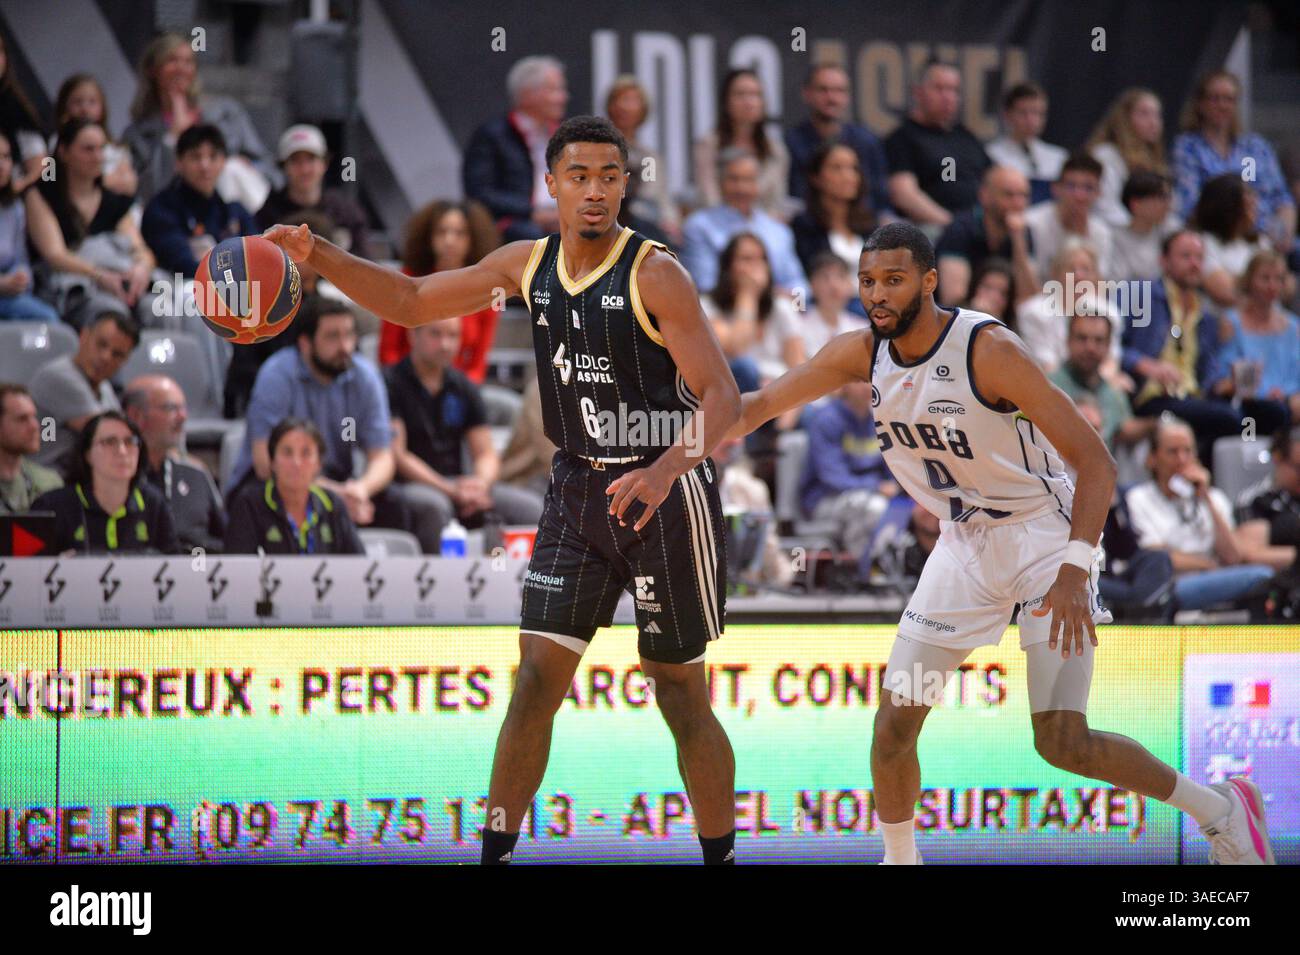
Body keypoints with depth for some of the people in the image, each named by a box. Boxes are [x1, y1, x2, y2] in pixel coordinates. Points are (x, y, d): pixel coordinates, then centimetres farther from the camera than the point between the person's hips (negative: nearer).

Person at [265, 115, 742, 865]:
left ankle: (720, 857, 14)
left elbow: (722, 397, -19)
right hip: (577, 490, 5)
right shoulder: (528, 266, 3)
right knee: (537, 678, -3)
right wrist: (316, 255, -1)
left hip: (667, 495, -5)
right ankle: (496, 851, 1)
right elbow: (411, 302, 12)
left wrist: (665, 470, -36)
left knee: (681, 694, 2)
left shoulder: (655, 275, -14)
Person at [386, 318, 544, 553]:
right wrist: (449, 489, -19)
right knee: (434, 505, -40)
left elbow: (486, 454, 12)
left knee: (531, 507, -17)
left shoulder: (464, 388, 16)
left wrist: (481, 482, -13)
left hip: (458, 486, 5)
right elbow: (396, 455, -10)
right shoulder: (391, 384, -2)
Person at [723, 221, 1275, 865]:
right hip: (964, 546, 6)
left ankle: (1221, 810, 7)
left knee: (1061, 741, -13)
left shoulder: (988, 350, -24)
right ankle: (899, 861, 21)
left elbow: (1094, 460, -25)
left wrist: (1075, 568, -35)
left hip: (1045, 537, -6)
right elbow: (760, 406, 3)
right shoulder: (862, 354, -5)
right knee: (892, 730, 0)